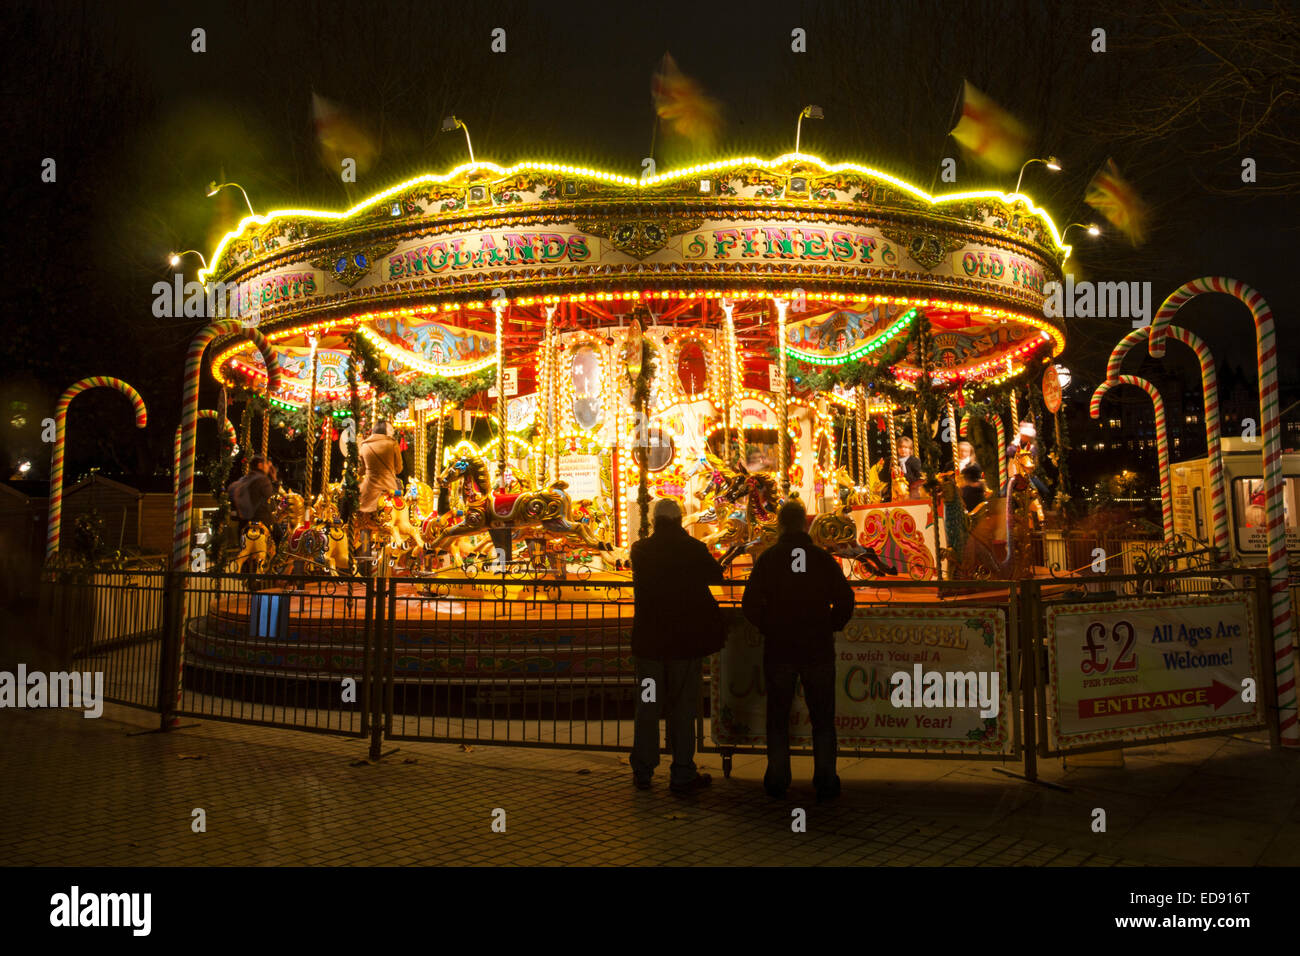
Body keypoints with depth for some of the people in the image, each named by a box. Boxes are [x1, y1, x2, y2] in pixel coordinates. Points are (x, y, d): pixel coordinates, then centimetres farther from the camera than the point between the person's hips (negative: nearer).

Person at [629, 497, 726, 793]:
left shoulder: (640, 550, -3)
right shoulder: (693, 549, -9)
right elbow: (716, 576, 5)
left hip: (648, 638, 2)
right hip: (685, 638, -2)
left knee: (647, 706, 12)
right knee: (683, 707, 6)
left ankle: (642, 772, 19)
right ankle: (682, 775, 11)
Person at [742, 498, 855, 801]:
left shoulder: (768, 558, -4)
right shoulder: (823, 558, -2)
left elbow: (751, 604, -8)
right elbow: (845, 600, -3)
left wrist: (768, 627, 8)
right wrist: (829, 627, 10)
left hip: (778, 649, 0)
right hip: (818, 649, 0)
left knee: (778, 717, 11)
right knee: (822, 718, 10)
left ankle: (777, 780, 13)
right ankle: (825, 781, 10)